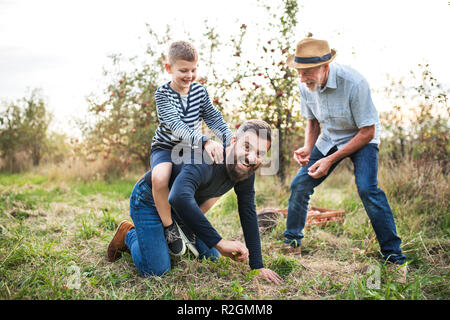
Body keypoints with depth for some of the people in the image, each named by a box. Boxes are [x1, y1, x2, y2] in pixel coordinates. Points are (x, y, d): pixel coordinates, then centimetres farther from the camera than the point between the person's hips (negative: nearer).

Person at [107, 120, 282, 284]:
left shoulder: (246, 171, -13)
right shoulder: (205, 161, -40)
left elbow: (248, 215, -6)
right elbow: (179, 198, -57)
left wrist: (257, 266, -9)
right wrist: (219, 242, -56)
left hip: (179, 207, 8)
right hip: (148, 201, -7)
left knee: (211, 258, 10)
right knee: (156, 270, -17)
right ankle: (129, 235, 13)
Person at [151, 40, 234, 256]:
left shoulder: (199, 91, -1)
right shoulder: (163, 94, -17)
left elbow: (214, 119, -4)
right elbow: (177, 126, -32)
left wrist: (231, 141, -23)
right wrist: (204, 142, -47)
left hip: (192, 149, 6)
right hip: (165, 147, -6)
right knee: (160, 177, -37)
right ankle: (169, 228, -15)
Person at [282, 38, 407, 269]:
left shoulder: (353, 83, -32)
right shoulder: (306, 86, -14)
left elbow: (368, 131, -24)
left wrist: (332, 159, -28)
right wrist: (308, 148, -15)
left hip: (361, 138, -5)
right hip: (328, 139, 5)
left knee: (367, 189, -26)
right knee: (299, 185, -3)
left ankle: (393, 254, -11)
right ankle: (291, 241, 19)